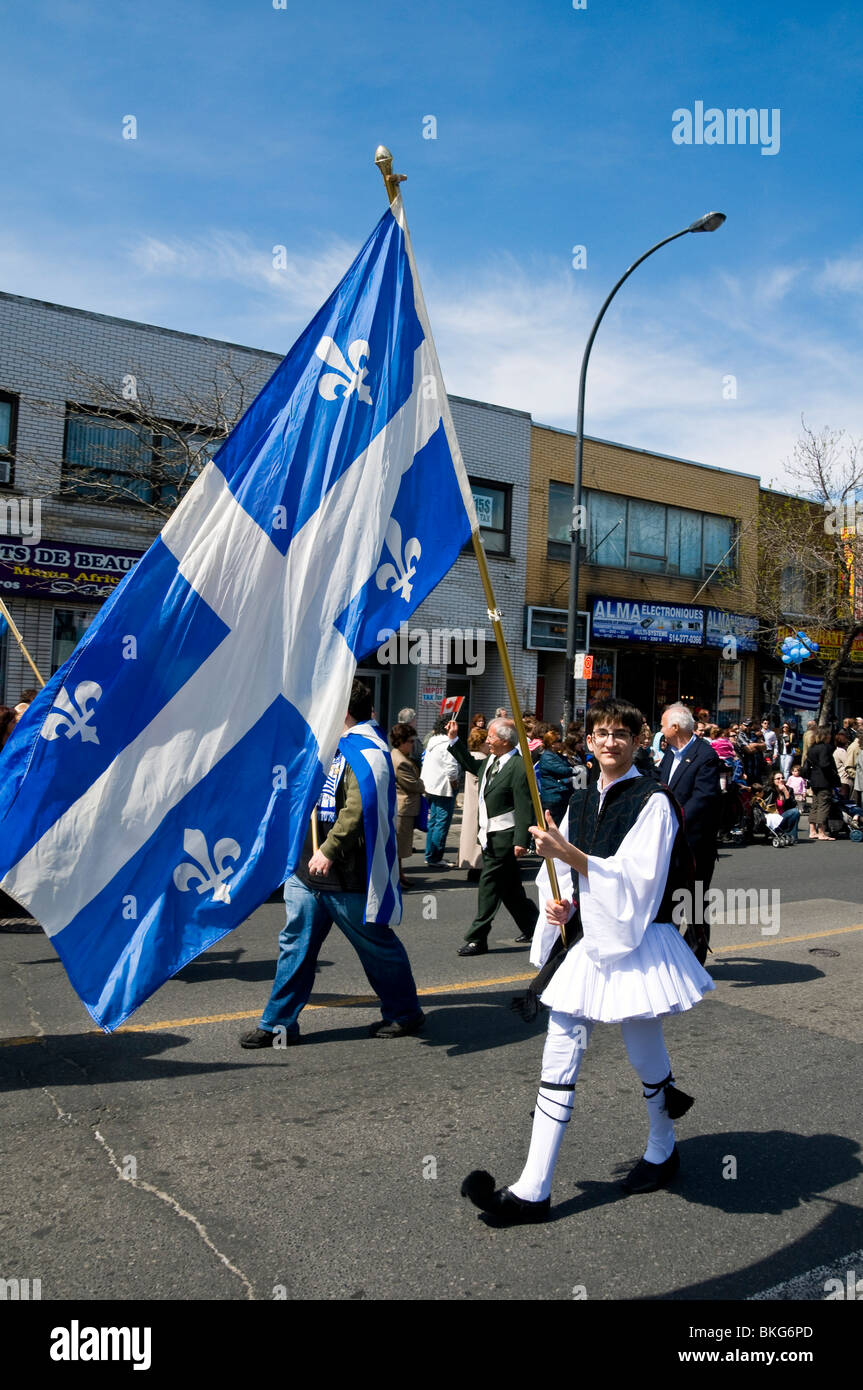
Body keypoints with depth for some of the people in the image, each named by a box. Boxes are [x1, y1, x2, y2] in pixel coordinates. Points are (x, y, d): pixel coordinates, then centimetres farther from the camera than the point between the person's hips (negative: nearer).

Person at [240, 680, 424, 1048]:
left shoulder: (365, 751, -16)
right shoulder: (331, 746, 15)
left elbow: (359, 807, -29)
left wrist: (329, 850, -32)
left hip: (348, 876, -9)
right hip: (309, 867, 9)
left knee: (375, 945, 7)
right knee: (295, 943, 9)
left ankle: (404, 1013, 26)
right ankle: (279, 1023, 18)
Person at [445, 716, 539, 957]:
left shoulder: (518, 767, -18)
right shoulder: (491, 760, 9)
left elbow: (524, 808, -20)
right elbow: (470, 765, 29)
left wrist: (521, 841, -23)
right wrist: (454, 739, 22)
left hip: (504, 837, -9)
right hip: (491, 836, 9)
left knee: (489, 885, -4)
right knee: (509, 887, 18)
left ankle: (477, 939, 3)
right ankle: (532, 925, 33)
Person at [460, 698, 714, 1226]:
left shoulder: (653, 801, -10)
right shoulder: (581, 801, 9)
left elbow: (638, 877, -20)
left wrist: (569, 854, -29)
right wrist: (560, 904, -7)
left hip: (636, 941, -5)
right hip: (585, 939, 6)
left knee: (646, 1053, 11)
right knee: (561, 1053, 3)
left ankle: (662, 1149, 41)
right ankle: (534, 1191, 7)